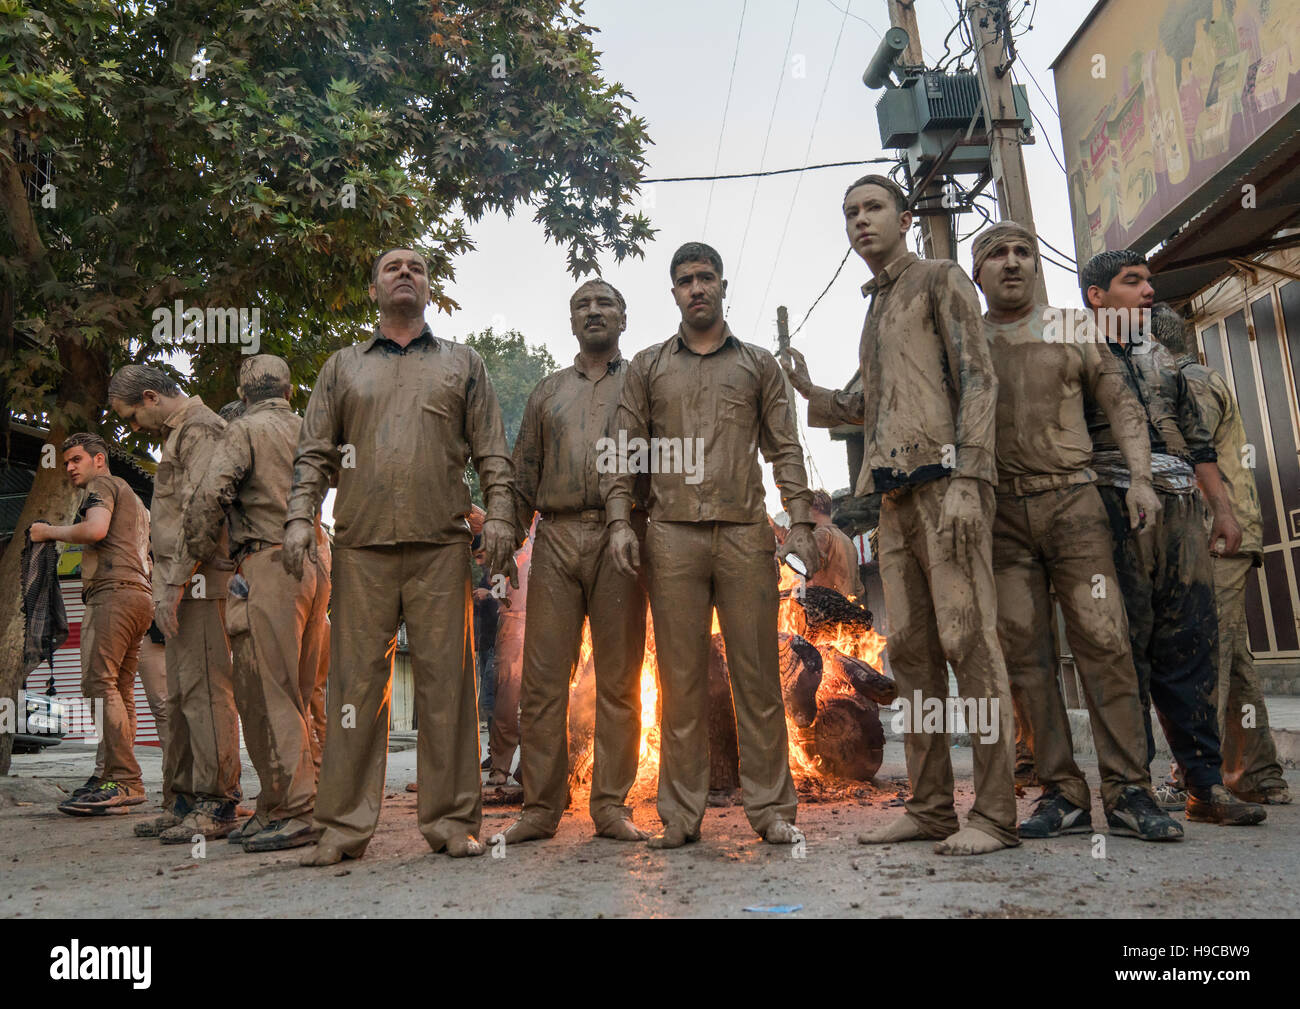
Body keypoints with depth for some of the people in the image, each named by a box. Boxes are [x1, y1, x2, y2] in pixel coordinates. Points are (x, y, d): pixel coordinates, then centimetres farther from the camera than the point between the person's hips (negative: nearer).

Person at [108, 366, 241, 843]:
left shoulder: (200, 429, -6)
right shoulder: (177, 433, 25)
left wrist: (175, 584, -18)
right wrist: (166, 587, 18)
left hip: (198, 580, -10)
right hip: (182, 585, 10)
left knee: (205, 690, -9)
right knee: (181, 695, 12)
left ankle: (217, 805, -4)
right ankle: (187, 798, 19)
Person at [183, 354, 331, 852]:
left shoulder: (246, 428, -1)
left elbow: (209, 492, -13)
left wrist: (195, 554, -2)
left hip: (268, 568, -7)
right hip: (313, 567, 7)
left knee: (270, 695, -5)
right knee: (295, 697, 11)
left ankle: (295, 813, -5)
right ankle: (275, 808, 19)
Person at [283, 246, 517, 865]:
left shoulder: (462, 364, 17)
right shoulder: (343, 367, 19)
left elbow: (492, 453, 10)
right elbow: (314, 454, 13)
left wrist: (498, 516, -3)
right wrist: (300, 518, -1)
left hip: (442, 543, -1)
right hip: (361, 544, 1)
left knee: (445, 680, -1)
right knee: (356, 679, 1)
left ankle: (451, 820, 7)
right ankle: (345, 826, 9)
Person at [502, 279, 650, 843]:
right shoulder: (548, 393, 22)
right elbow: (523, 475, 18)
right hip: (556, 536, 2)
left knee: (619, 679, 0)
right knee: (543, 678, -1)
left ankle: (612, 806, 8)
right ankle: (541, 808, 7)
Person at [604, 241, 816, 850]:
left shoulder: (758, 364, 16)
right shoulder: (648, 366, 16)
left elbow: (785, 449, 10)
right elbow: (623, 450, 11)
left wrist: (800, 522, -2)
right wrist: (619, 522, -2)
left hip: (745, 533, 0)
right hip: (672, 534, 0)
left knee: (757, 672, 1)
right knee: (681, 675, 2)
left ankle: (770, 808, 10)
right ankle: (682, 814, 10)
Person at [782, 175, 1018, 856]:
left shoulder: (940, 279, 6)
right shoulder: (874, 307, 27)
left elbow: (976, 378, -6)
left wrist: (965, 479, -17)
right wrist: (810, 394, 17)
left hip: (942, 479, -7)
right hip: (894, 492, 8)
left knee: (967, 639, -10)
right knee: (910, 650, 5)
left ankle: (994, 813, -5)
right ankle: (930, 807, 11)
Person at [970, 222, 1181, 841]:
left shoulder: (1073, 329, 13)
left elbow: (1121, 405, 12)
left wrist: (1140, 478, -1)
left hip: (1071, 500, 0)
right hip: (999, 511, 1)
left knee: (1103, 638, -7)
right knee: (1024, 653, -2)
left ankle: (1127, 792, 1)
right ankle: (1062, 794, 6)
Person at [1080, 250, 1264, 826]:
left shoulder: (1160, 357, 25)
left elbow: (1197, 439, 25)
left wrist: (1222, 508, 17)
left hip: (1182, 511, 6)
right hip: (1116, 509, -6)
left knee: (1191, 646, 4)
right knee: (1125, 647, -5)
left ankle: (1206, 784, 10)